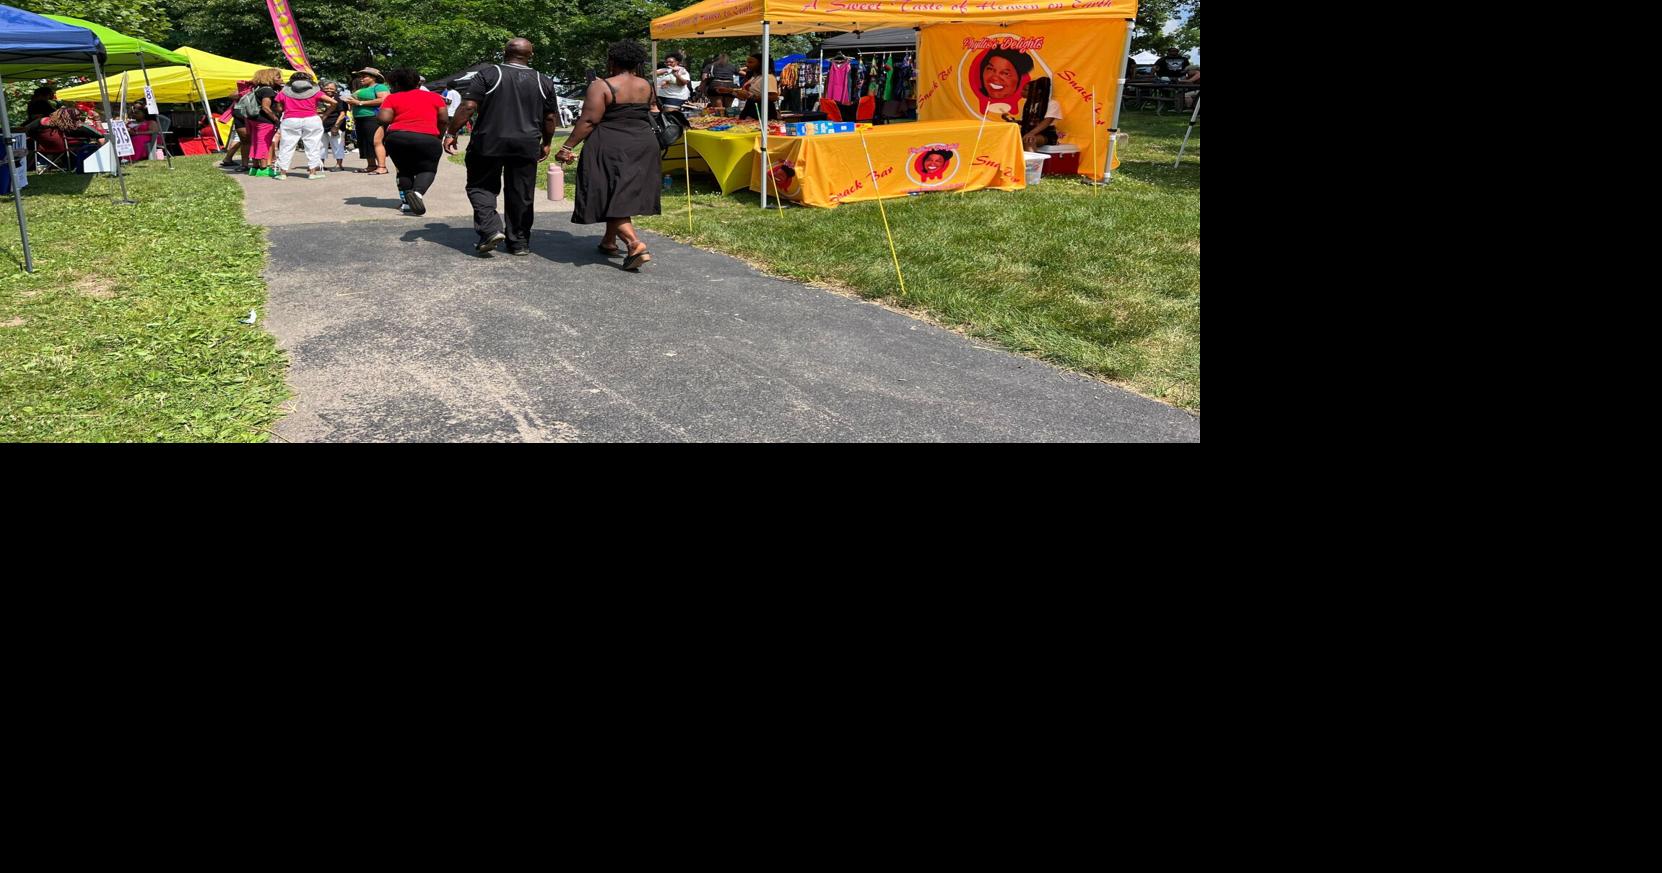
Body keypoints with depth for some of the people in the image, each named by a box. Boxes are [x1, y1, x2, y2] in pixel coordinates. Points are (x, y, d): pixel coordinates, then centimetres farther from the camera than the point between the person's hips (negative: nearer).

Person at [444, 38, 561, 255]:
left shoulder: (488, 75, -3)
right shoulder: (544, 82, 6)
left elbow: (468, 107, -8)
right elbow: (550, 119, 10)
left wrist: (451, 133, -2)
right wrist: (545, 144, 23)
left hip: (488, 142, -2)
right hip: (527, 146, 2)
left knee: (481, 187, 10)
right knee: (521, 194, 10)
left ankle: (490, 229, -8)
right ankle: (519, 243, 13)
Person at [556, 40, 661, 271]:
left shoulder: (602, 86, -11)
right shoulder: (646, 86, 5)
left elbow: (588, 121, -17)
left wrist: (567, 147, -15)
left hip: (611, 147, -6)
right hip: (644, 144, 6)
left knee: (612, 199, -4)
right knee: (624, 195, 17)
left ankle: (635, 243, -21)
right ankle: (609, 242, 27)